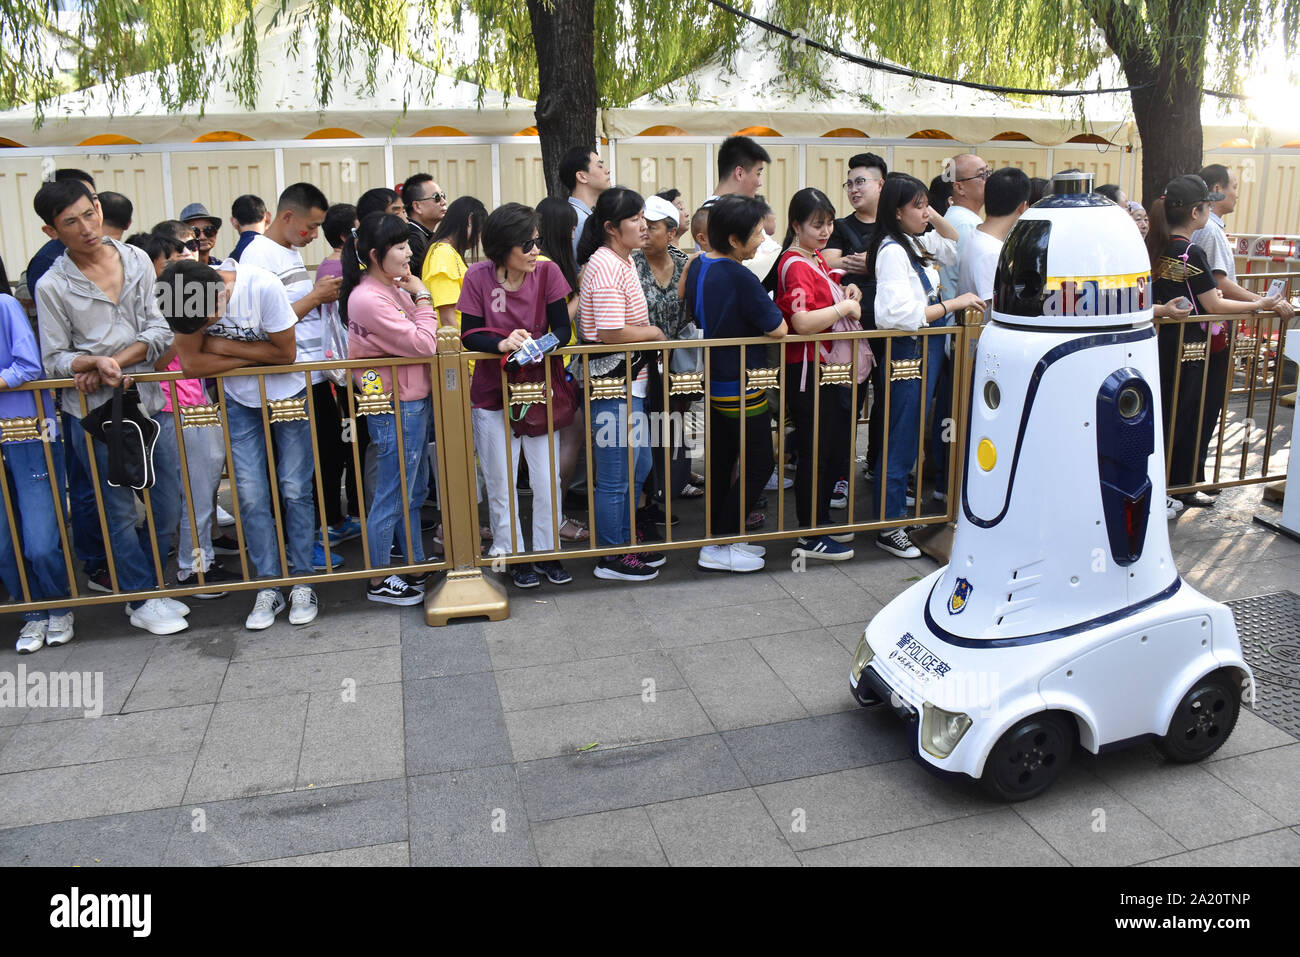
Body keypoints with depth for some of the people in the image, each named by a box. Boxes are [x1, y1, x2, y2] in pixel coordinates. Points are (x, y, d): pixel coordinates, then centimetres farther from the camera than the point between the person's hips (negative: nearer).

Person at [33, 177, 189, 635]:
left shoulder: (137, 260, 2)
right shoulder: (52, 286, -7)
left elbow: (160, 330, -2)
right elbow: (54, 360, -4)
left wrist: (116, 361, -15)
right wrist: (93, 362, -23)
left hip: (146, 400, 3)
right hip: (94, 412, -3)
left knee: (165, 503, 11)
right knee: (119, 512, 7)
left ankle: (158, 585, 30)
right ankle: (143, 601, 22)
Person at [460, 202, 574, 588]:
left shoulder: (547, 271, -8)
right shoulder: (479, 277, -11)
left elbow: (562, 328, -8)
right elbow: (469, 335, -13)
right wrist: (502, 344, -32)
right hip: (491, 395, -1)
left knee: (547, 479, 6)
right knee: (501, 483, 9)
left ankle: (546, 552, 24)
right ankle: (512, 554, 24)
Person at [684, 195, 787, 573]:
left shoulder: (697, 267, 3)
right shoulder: (741, 278, -23)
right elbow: (778, 329, -19)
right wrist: (768, 309, -1)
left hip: (712, 382, 9)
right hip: (741, 386, -9)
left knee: (721, 460, 17)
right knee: (758, 465, 3)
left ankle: (722, 538, 27)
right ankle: (718, 548, 6)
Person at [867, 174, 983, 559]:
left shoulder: (916, 242, 11)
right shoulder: (892, 250, -17)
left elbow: (956, 249, 28)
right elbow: (900, 313, -27)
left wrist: (937, 219, 11)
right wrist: (952, 304, -21)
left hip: (920, 350, 10)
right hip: (902, 351, -10)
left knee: (909, 437, 17)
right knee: (900, 441, -4)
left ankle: (897, 506, 30)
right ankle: (887, 527, 5)